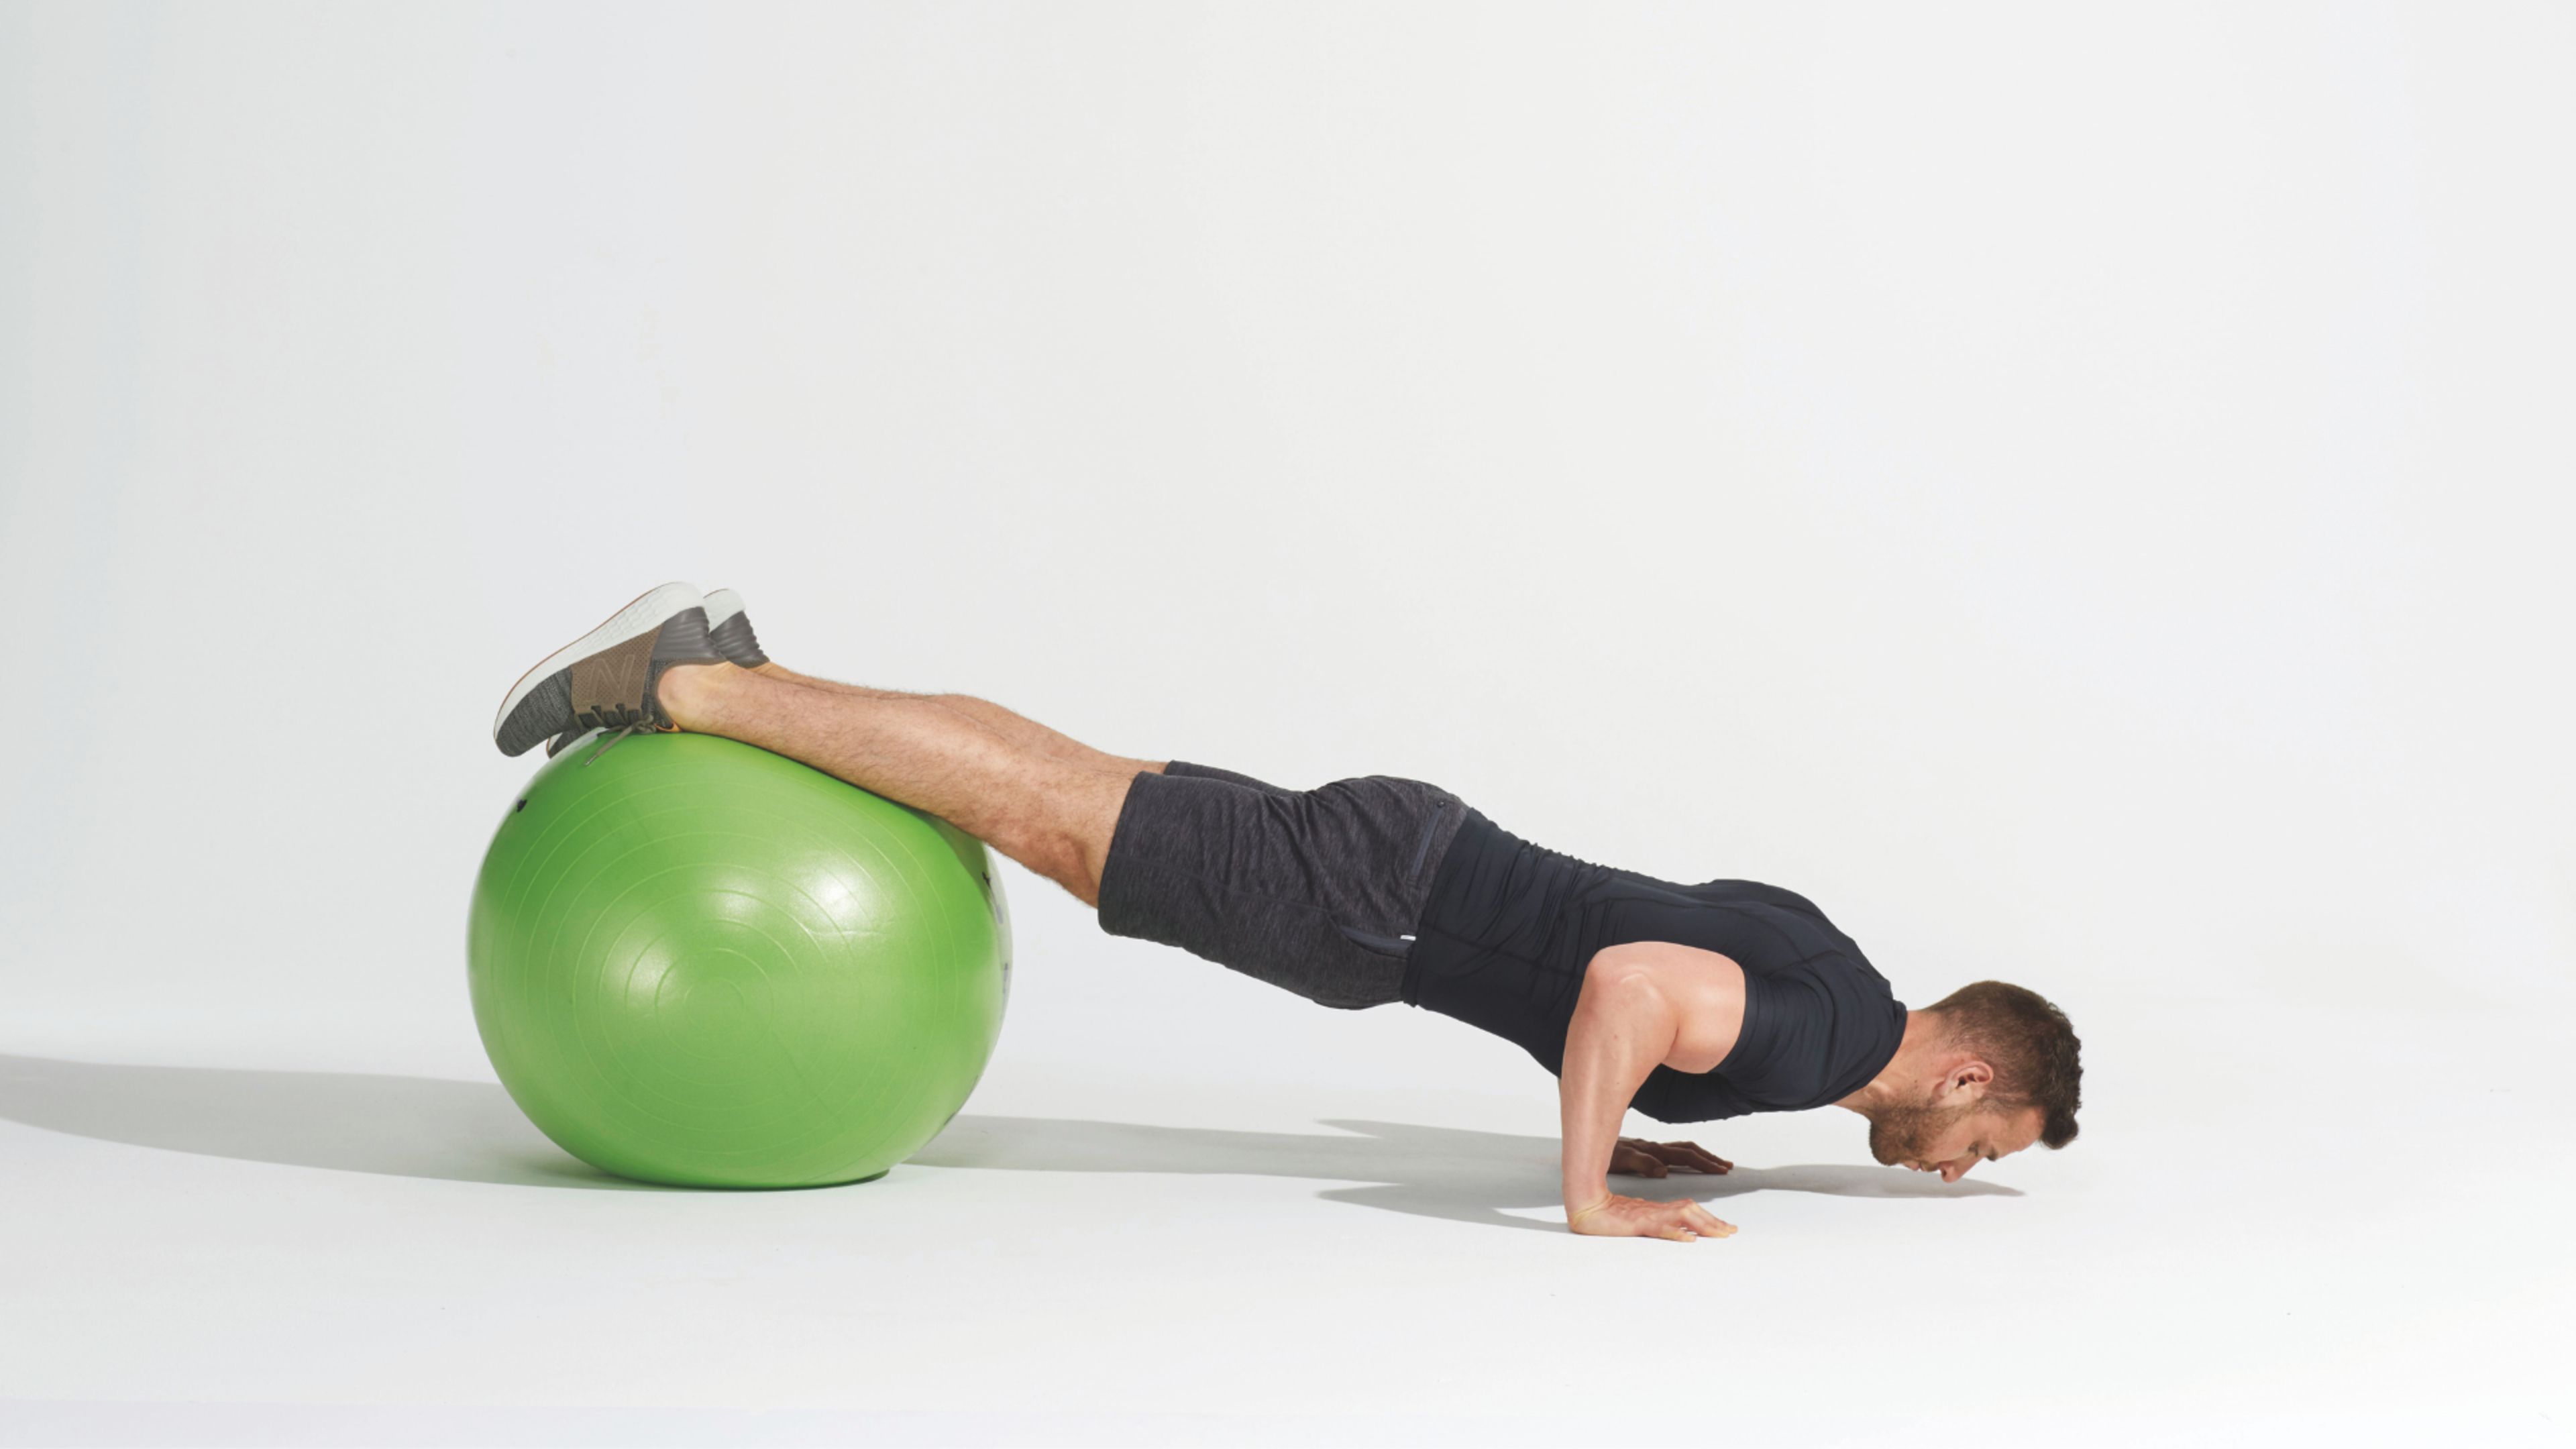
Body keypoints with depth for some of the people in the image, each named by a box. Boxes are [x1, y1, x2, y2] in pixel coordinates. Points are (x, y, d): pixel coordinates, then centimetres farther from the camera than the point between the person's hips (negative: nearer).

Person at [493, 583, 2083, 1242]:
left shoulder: (1811, 946, 16)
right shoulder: (1822, 1038, -14)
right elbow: (1625, 974, -33)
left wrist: (1618, 1130, 26)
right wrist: (1588, 1195, -25)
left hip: (1401, 862, 8)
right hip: (1372, 889, -8)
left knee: (1048, 796, 10)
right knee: (1039, 815, -8)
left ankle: (724, 670, 13)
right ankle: (675, 683, -6)